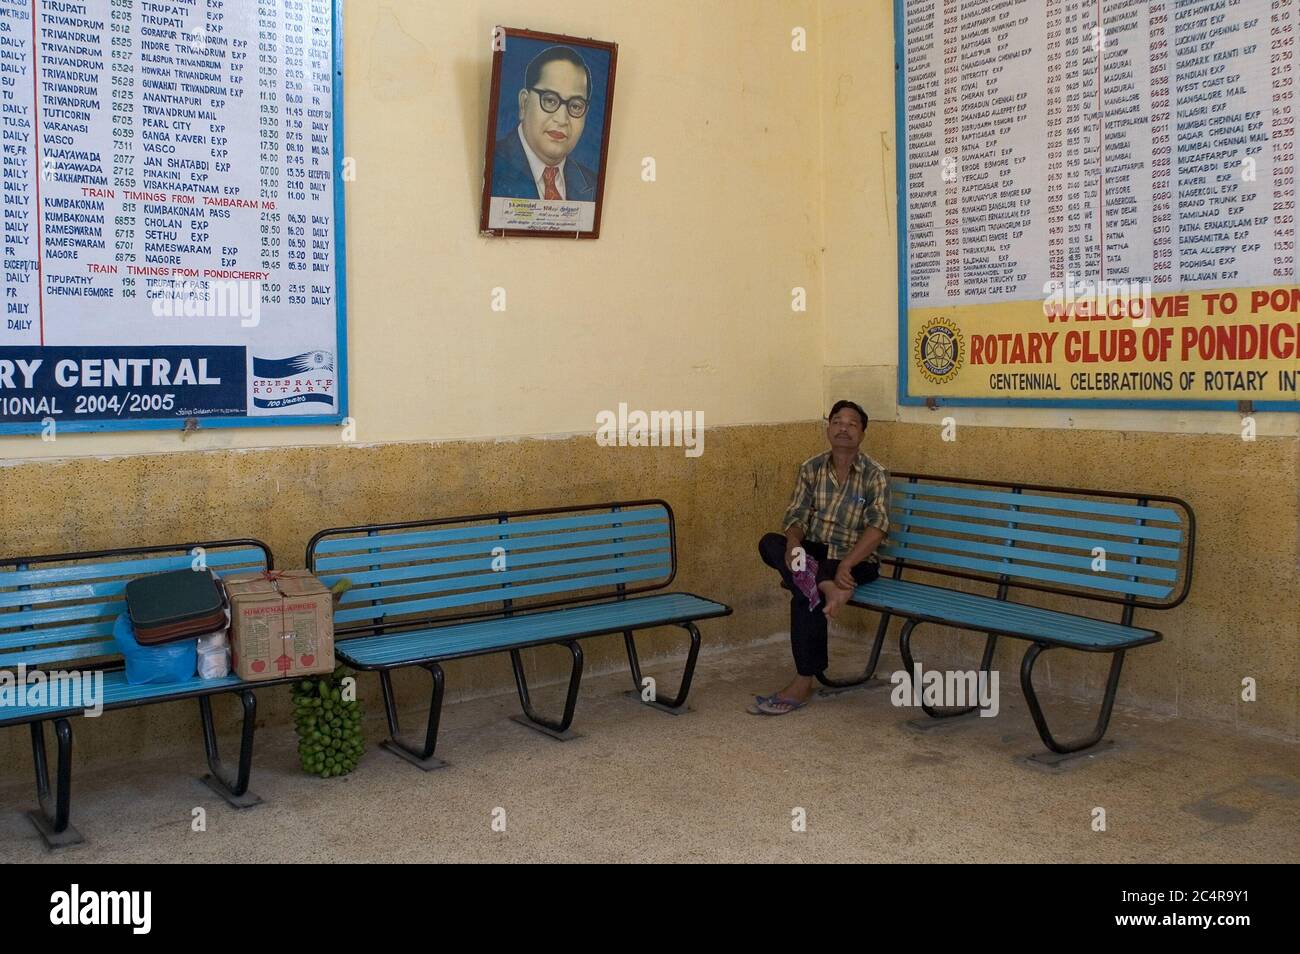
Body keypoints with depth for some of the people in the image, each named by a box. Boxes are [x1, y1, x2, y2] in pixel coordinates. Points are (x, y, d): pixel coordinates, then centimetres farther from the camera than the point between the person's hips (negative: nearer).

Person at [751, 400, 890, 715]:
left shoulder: (875, 474, -7)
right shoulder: (811, 468, 5)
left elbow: (877, 526, -17)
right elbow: (797, 515, 0)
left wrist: (846, 564, -30)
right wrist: (793, 544, -23)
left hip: (856, 560, -4)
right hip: (813, 551, 4)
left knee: (804, 596, -30)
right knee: (769, 543, -25)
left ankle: (802, 686, -21)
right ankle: (828, 588, -41)